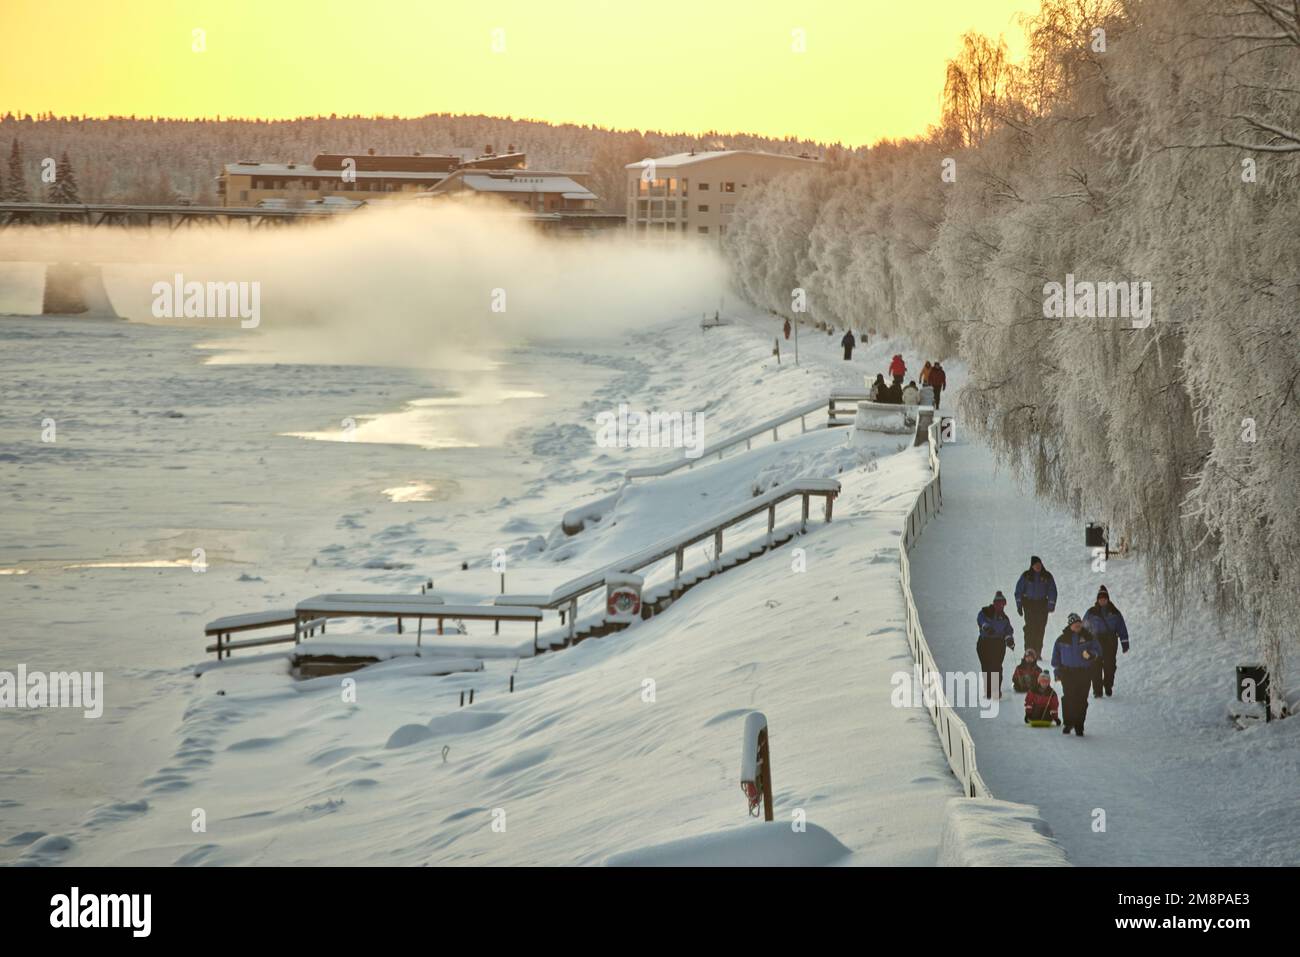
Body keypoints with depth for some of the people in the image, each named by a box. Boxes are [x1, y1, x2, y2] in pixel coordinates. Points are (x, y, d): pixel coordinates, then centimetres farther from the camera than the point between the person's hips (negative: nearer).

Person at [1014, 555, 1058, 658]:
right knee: (1030, 627, -11)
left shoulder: (1047, 576, 4)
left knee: (1040, 628, -2)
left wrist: (1051, 604, -3)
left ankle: (1038, 653, 2)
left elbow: (1052, 591, 7)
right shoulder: (1026, 575, 1)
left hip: (1042, 604, 1)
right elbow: (1019, 590, 4)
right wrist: (1019, 605, 0)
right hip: (1029, 604, -1)